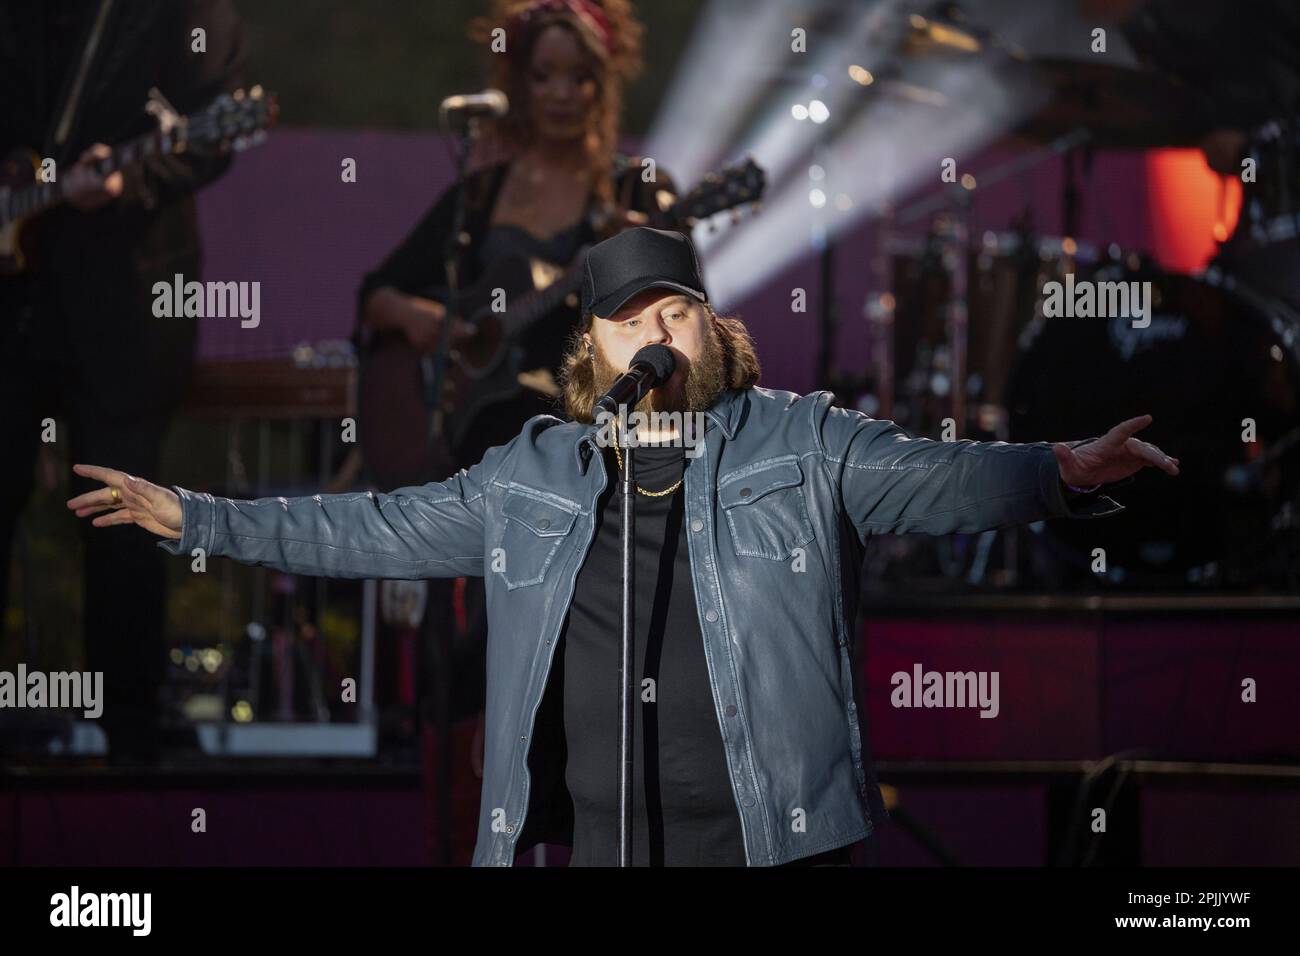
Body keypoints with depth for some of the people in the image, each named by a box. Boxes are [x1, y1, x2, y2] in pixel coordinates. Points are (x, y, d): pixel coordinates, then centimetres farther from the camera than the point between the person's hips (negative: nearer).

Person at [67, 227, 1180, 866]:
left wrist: (1067, 471, -26)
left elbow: (942, 475, -7)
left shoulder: (803, 445, 5)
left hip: (771, 841, -3)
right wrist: (196, 519, 18)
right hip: (592, 842, 3)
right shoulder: (528, 477, 15)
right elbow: (375, 529, 20)